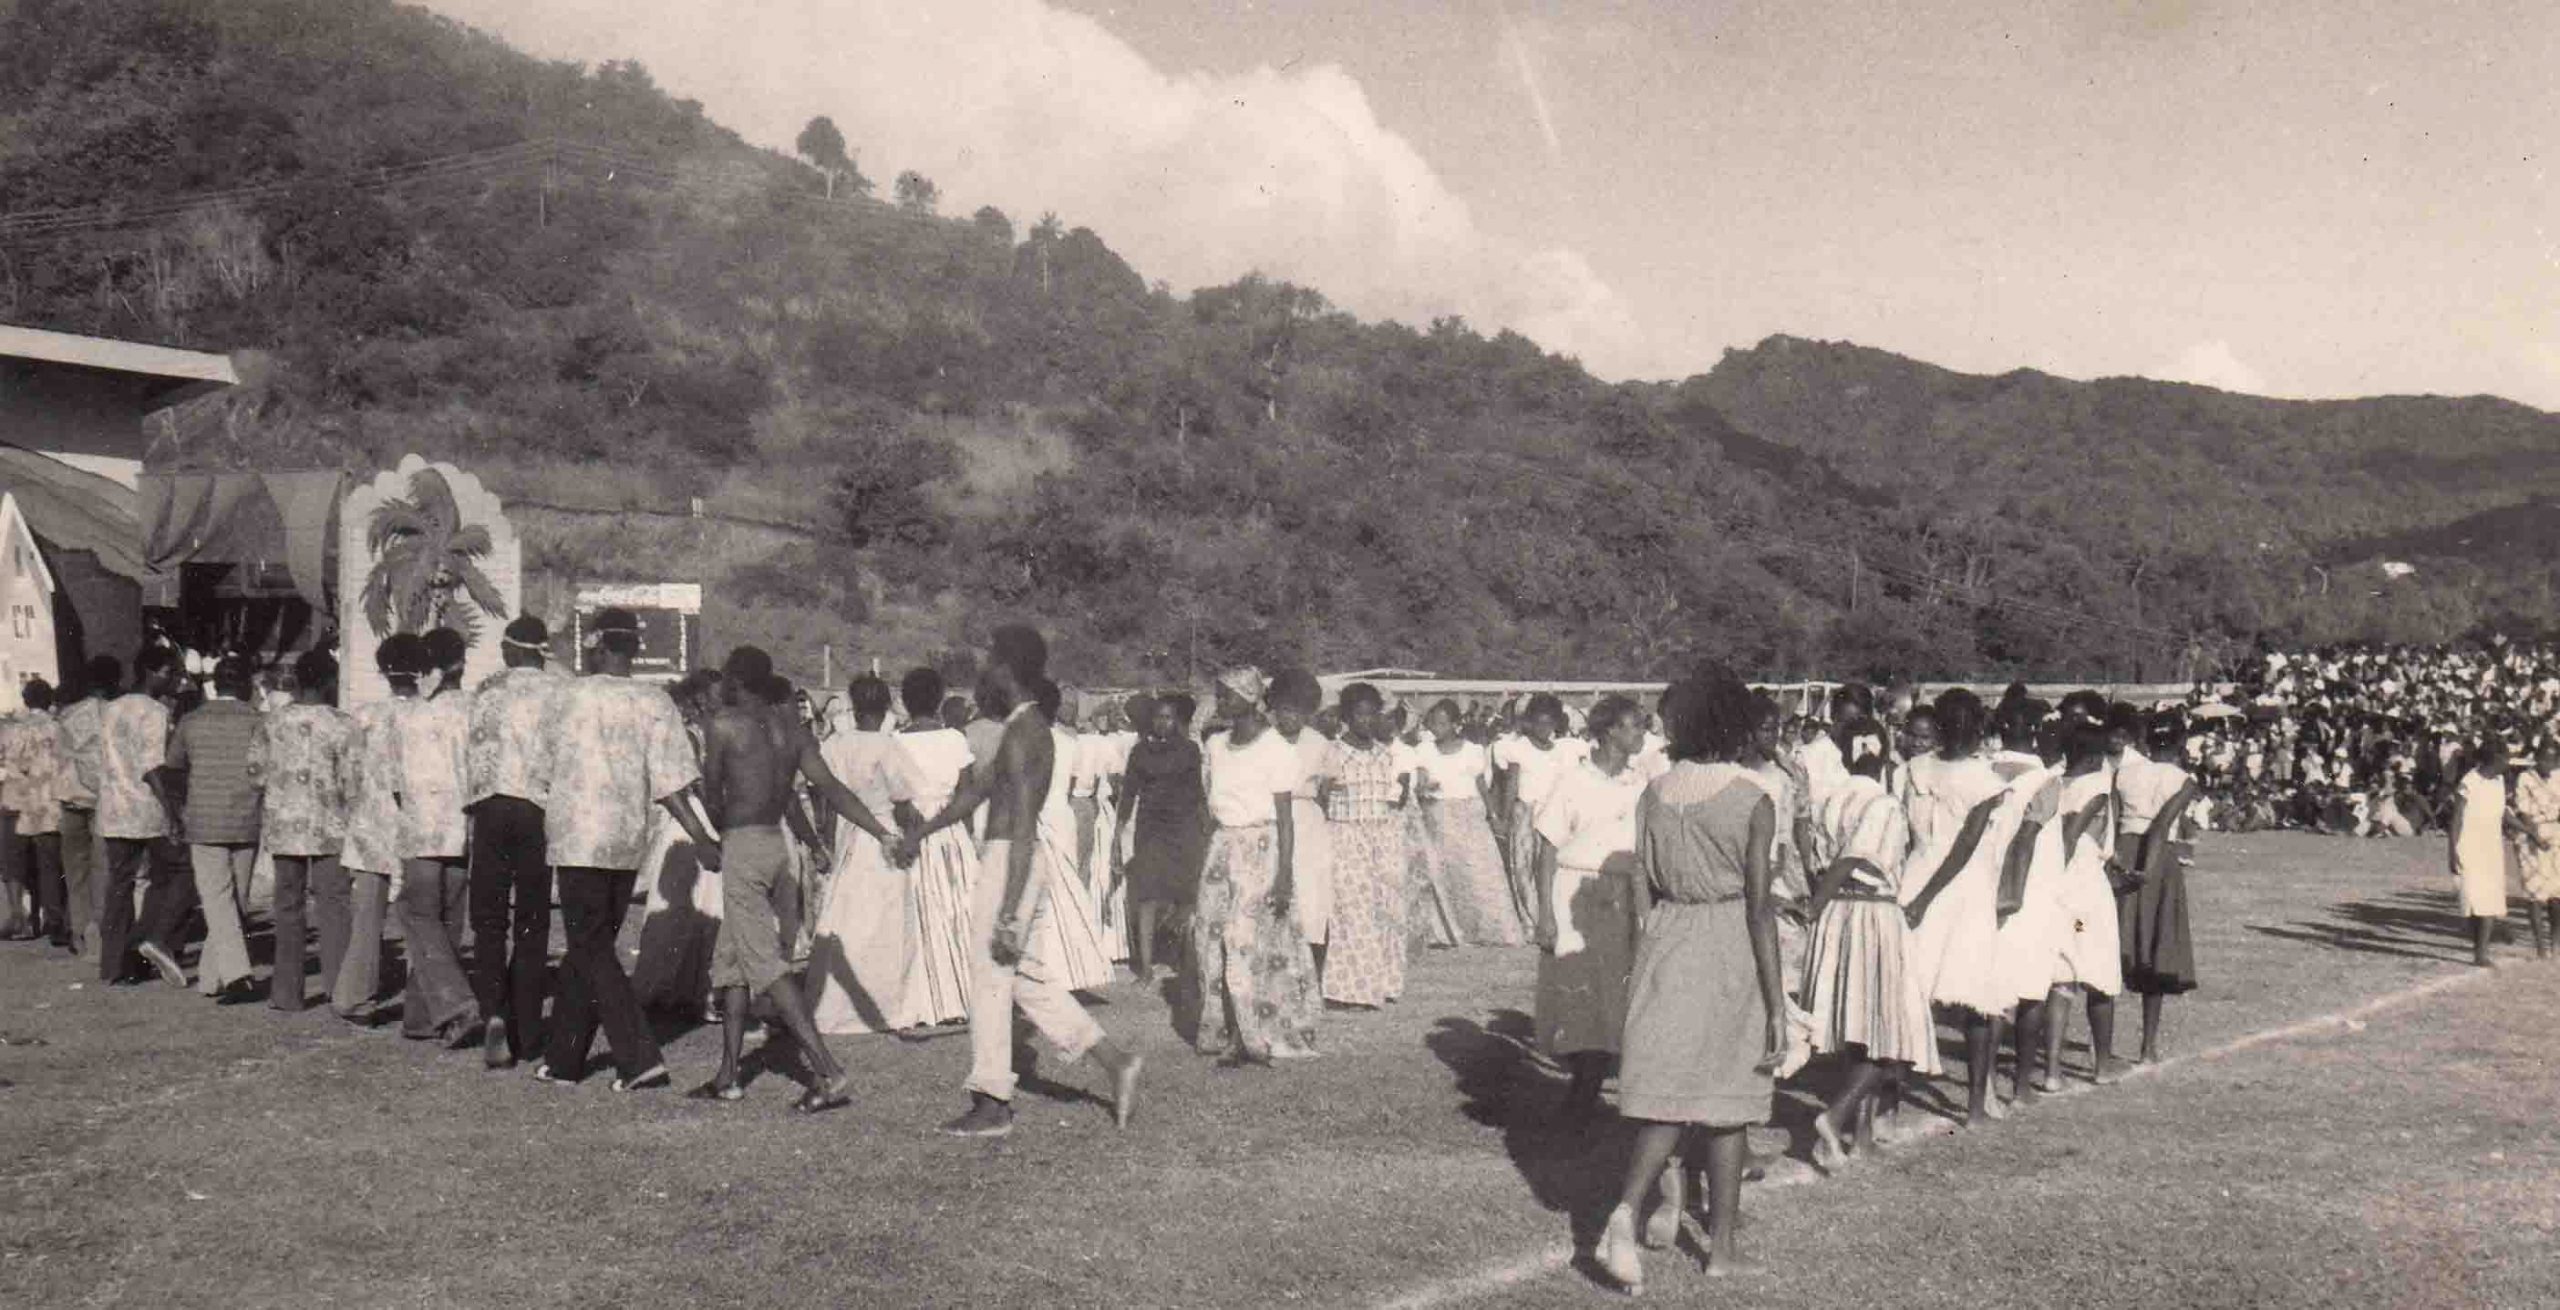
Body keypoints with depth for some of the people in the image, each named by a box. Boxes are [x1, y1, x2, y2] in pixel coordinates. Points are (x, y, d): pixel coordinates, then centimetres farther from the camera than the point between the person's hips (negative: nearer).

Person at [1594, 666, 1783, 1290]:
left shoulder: (1654, 793, 2)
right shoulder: (1754, 801, -10)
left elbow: (1642, 893, 5)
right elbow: (1759, 907, -11)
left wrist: (1639, 963, 16)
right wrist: (1776, 1004, -7)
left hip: (1664, 951, 3)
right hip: (1730, 956, -3)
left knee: (1664, 1099, 9)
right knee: (1727, 1102, 9)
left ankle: (1627, 1210, -12)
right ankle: (1722, 1244, 18)